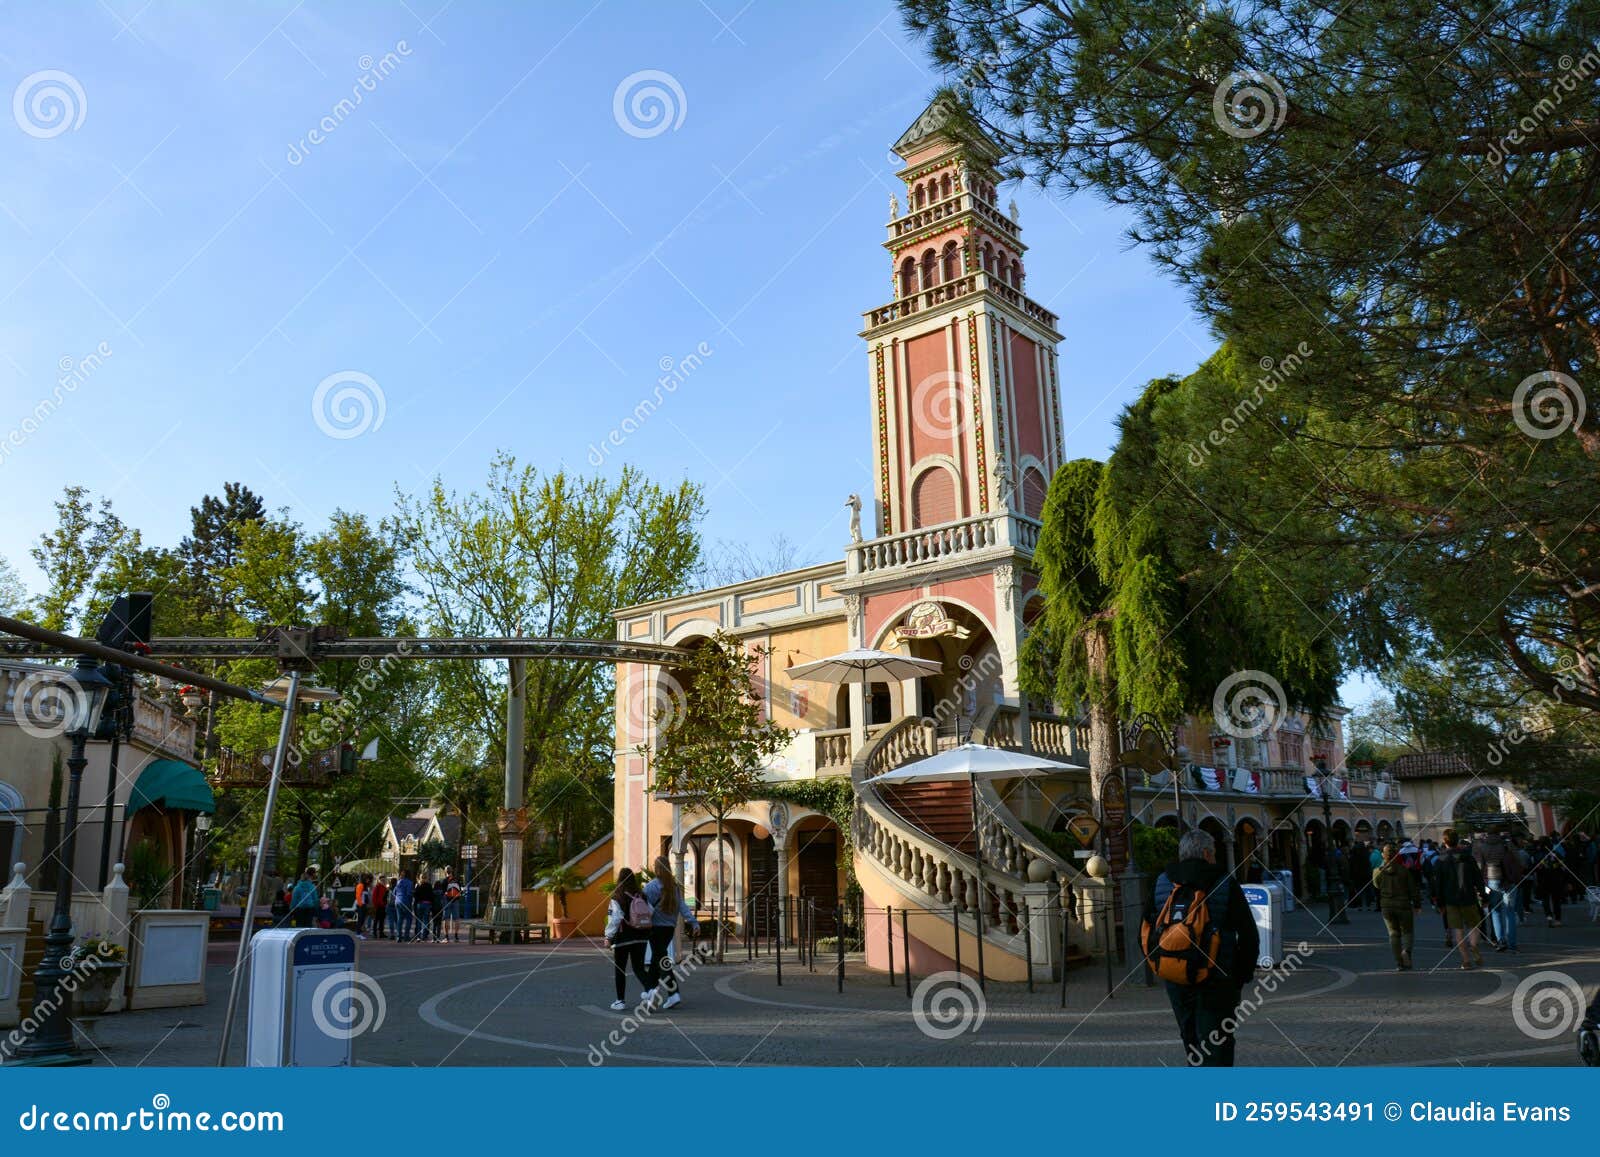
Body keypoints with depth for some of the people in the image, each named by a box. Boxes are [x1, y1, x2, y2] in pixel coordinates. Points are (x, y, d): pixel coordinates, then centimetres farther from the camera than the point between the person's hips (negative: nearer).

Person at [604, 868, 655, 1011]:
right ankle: (649, 990, -14)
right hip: (641, 937, 4)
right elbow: (651, 914, -2)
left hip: (623, 938, -4)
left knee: (620, 970, 11)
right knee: (638, 967, 10)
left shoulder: (617, 899, -12)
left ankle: (621, 1000, 14)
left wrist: (608, 937, -7)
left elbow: (614, 920, -16)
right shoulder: (642, 897, 2)